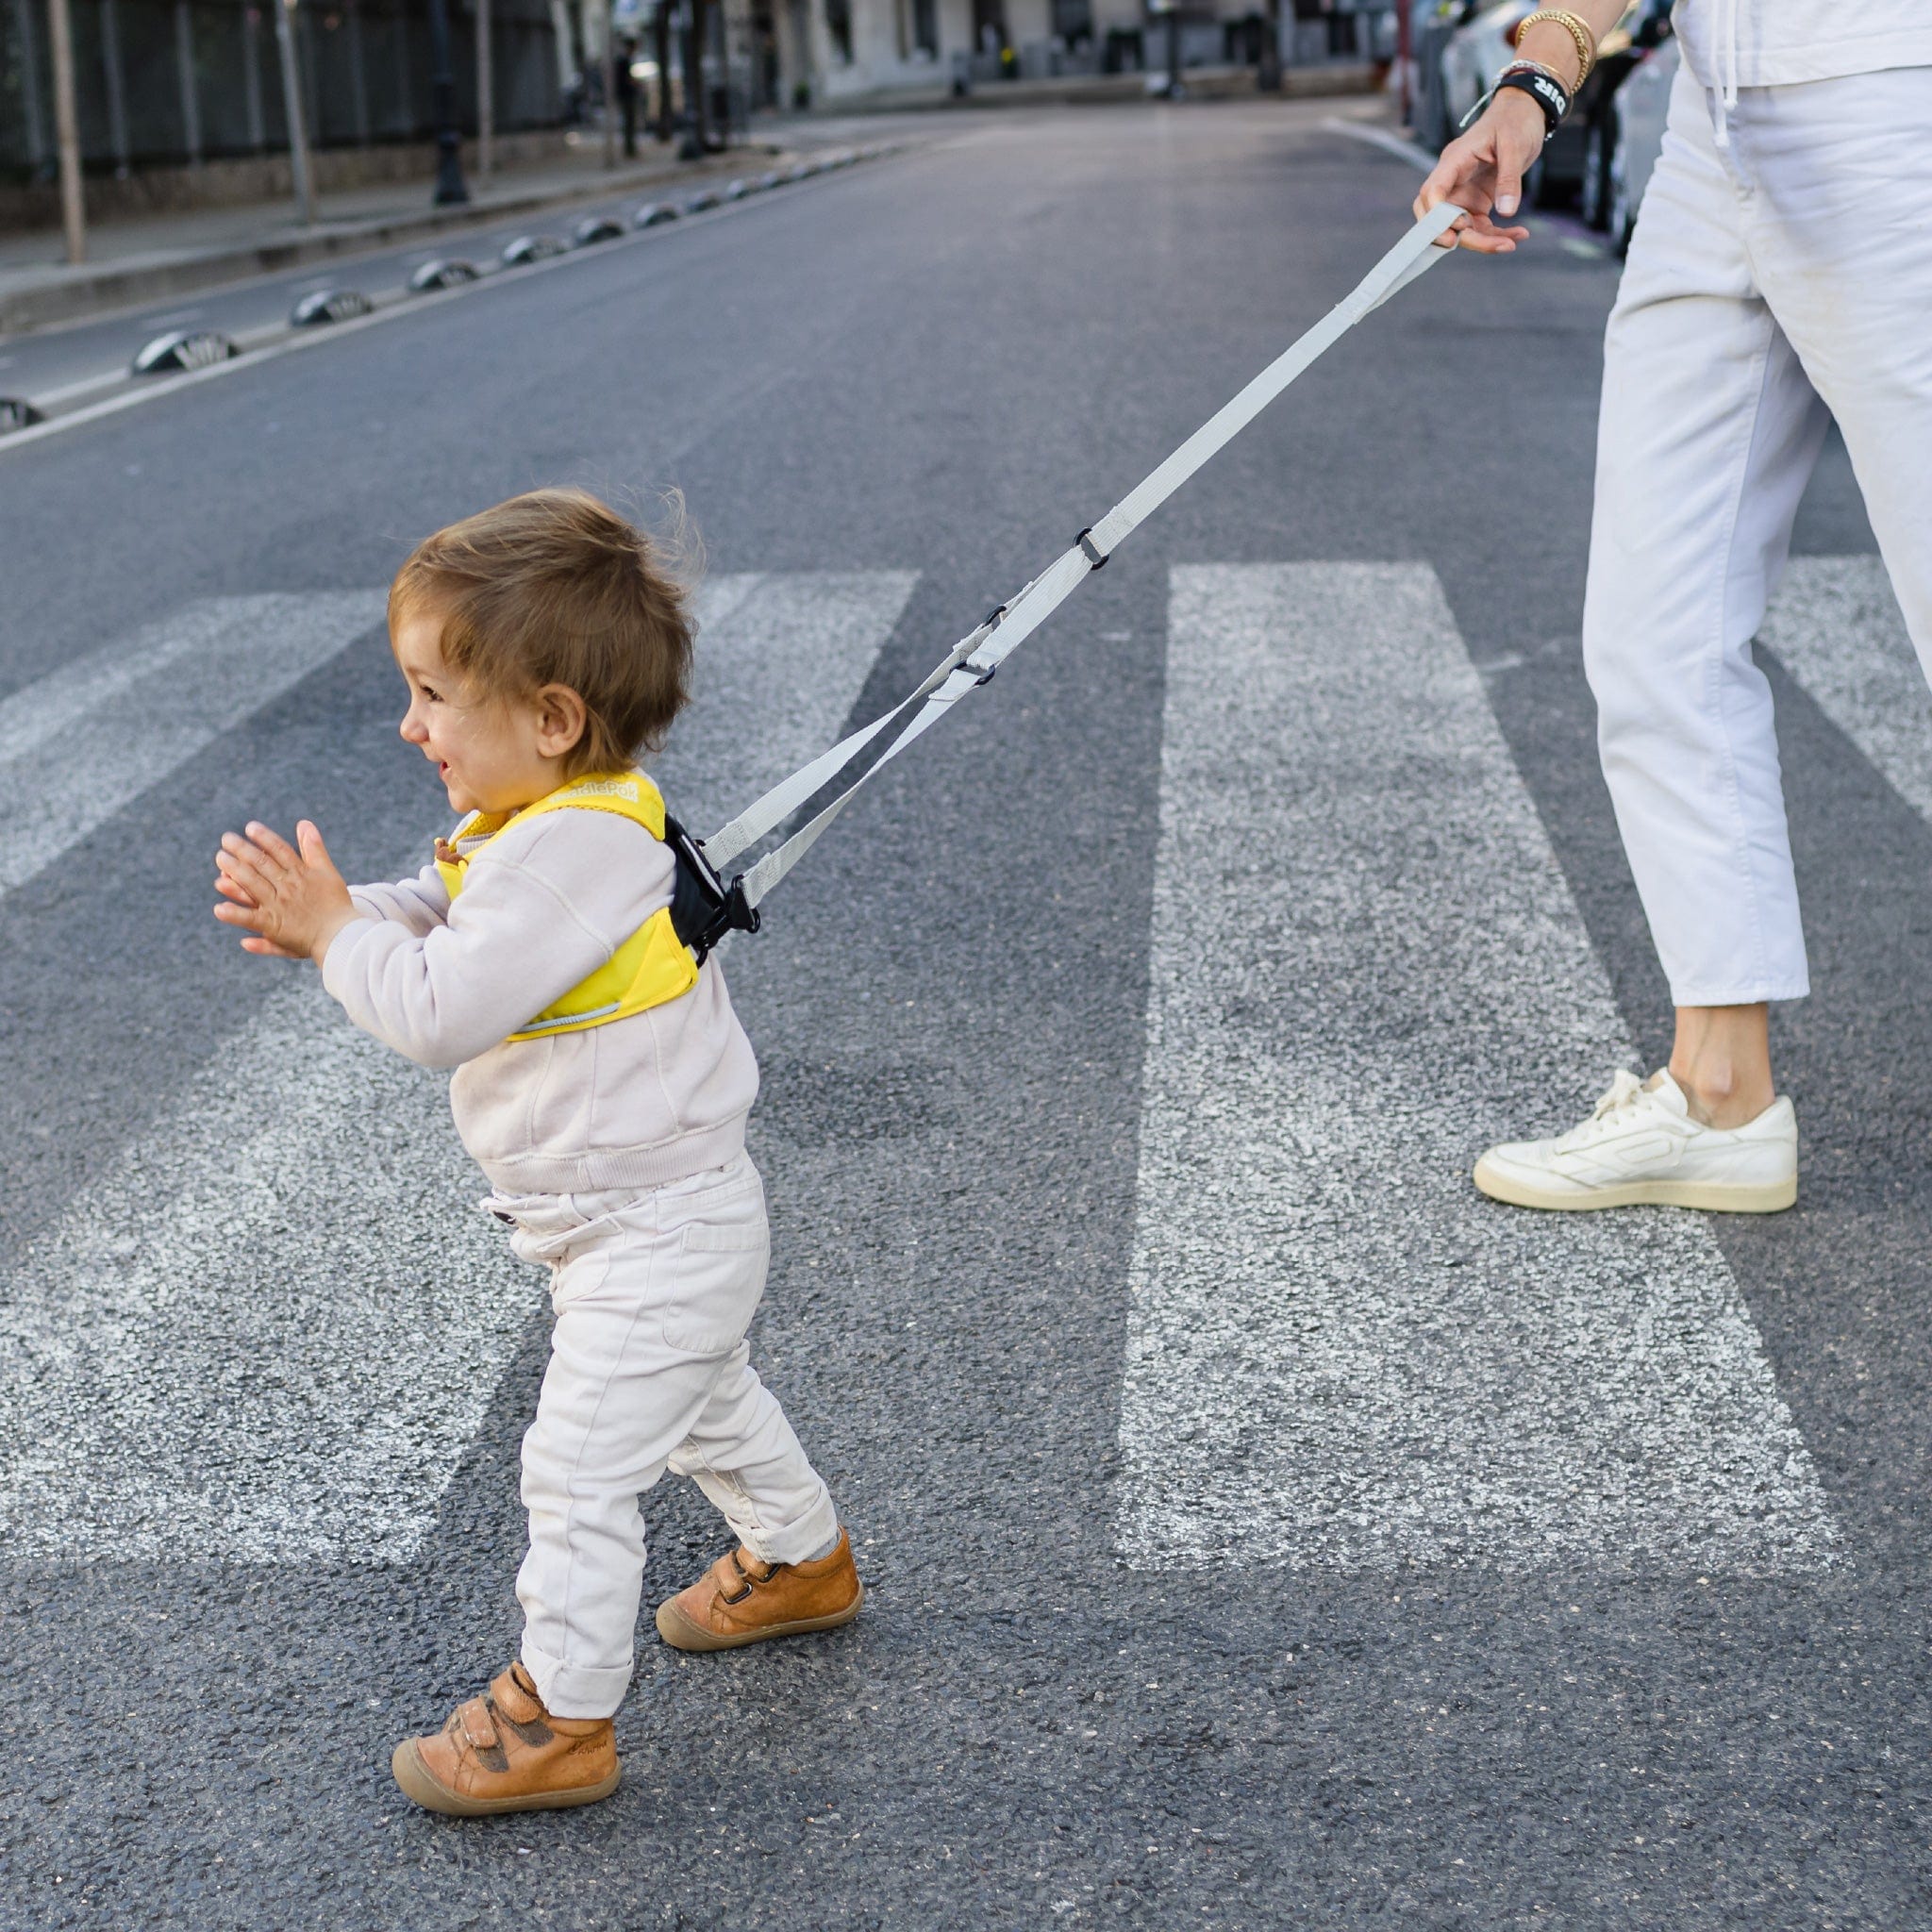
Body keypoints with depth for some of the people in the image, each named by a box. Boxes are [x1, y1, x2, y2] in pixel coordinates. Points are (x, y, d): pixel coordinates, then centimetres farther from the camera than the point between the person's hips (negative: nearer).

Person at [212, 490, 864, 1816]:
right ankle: (804, 1561, 49)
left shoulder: (571, 847, -30)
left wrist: (340, 931, -16)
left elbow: (443, 1009, -30)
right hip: (663, 1216, 11)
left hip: (655, 1231, -11)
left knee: (581, 1466, -1)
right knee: (705, 1399, 28)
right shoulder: (546, 821, 2)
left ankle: (560, 1722, 11)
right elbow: (442, 924, 12)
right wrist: (324, 922, -5)